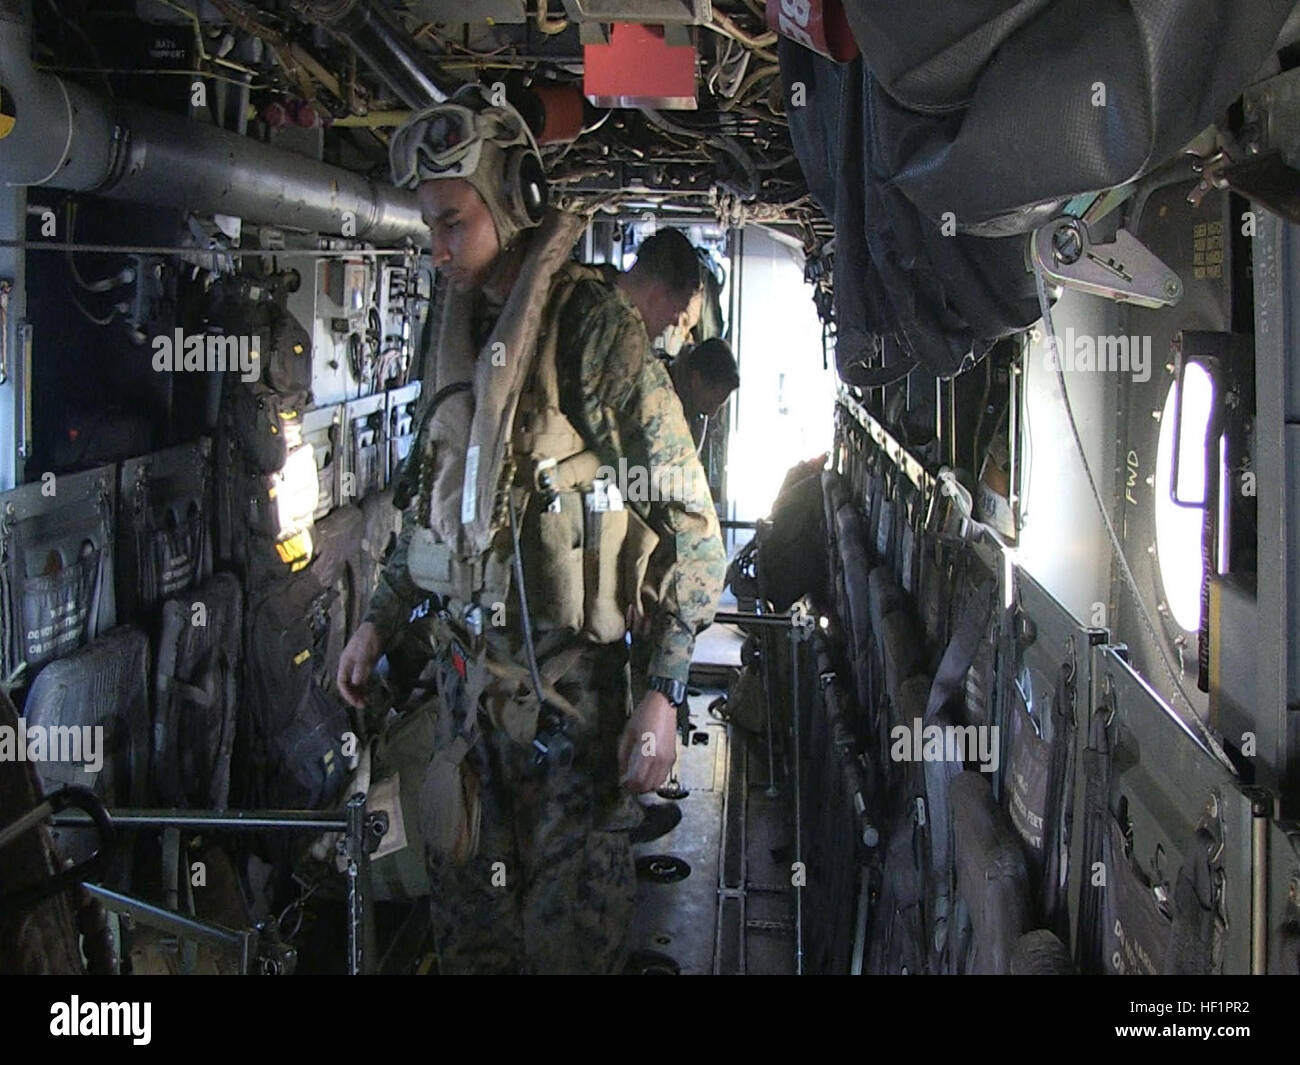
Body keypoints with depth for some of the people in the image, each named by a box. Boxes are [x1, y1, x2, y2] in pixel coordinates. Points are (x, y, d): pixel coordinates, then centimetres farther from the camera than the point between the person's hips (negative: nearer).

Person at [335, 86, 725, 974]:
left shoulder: (597, 326, -13)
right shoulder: (462, 335, 9)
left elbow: (691, 524, -14)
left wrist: (665, 693, -18)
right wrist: (380, 622, 19)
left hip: (568, 677, -6)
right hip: (465, 668, 7)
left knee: (572, 929, 2)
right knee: (468, 911, 16)